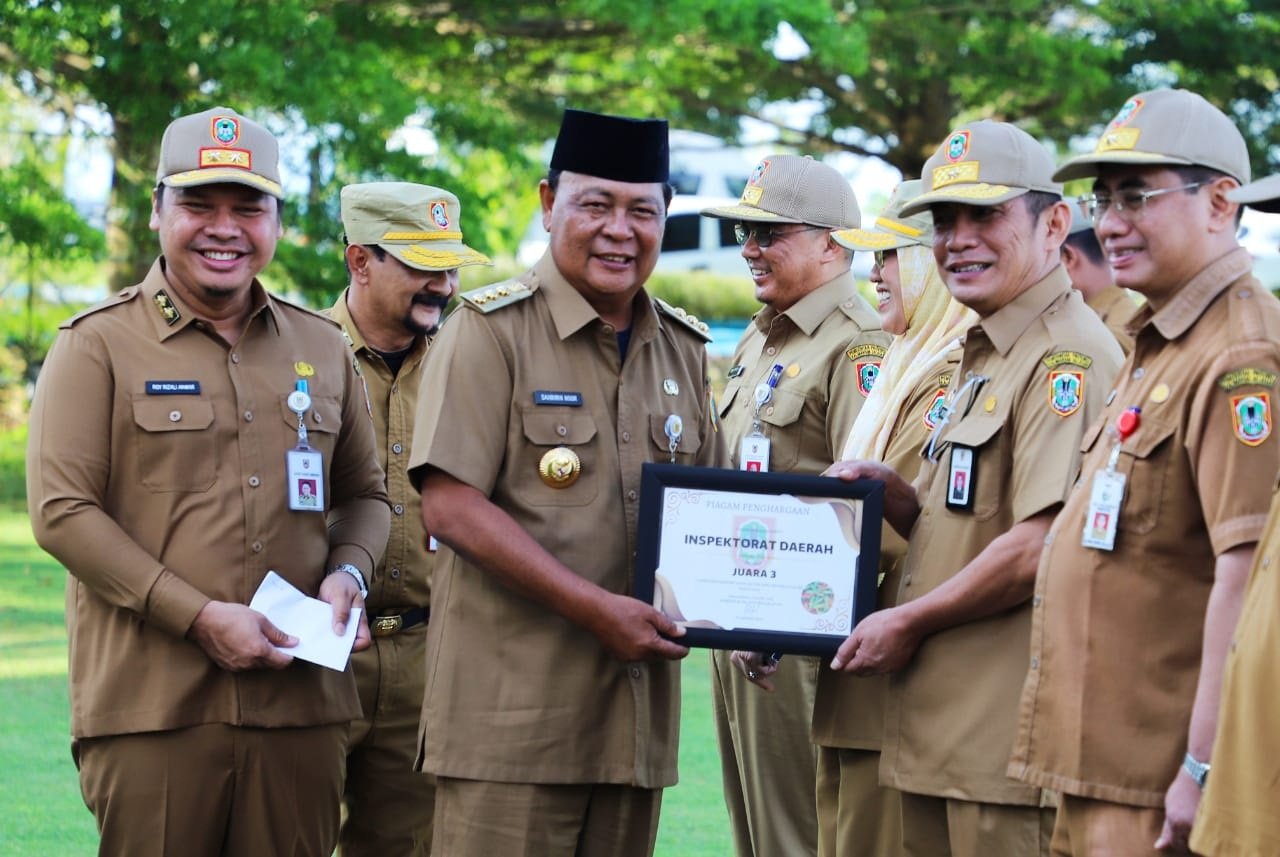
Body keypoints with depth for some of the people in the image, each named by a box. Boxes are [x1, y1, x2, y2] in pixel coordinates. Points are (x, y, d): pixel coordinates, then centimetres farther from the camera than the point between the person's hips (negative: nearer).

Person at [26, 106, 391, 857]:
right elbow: (62, 512, -6)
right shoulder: (99, 345, 2)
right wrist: (201, 617, -13)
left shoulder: (322, 348, 16)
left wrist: (348, 572, 1)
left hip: (301, 702, 4)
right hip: (151, 707, -4)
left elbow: (366, 494, 25)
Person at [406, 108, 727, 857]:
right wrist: (594, 607, -17)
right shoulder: (492, 330, -4)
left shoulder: (683, 348, 14)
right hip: (512, 707, -6)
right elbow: (450, 506, -12)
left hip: (638, 705, 6)